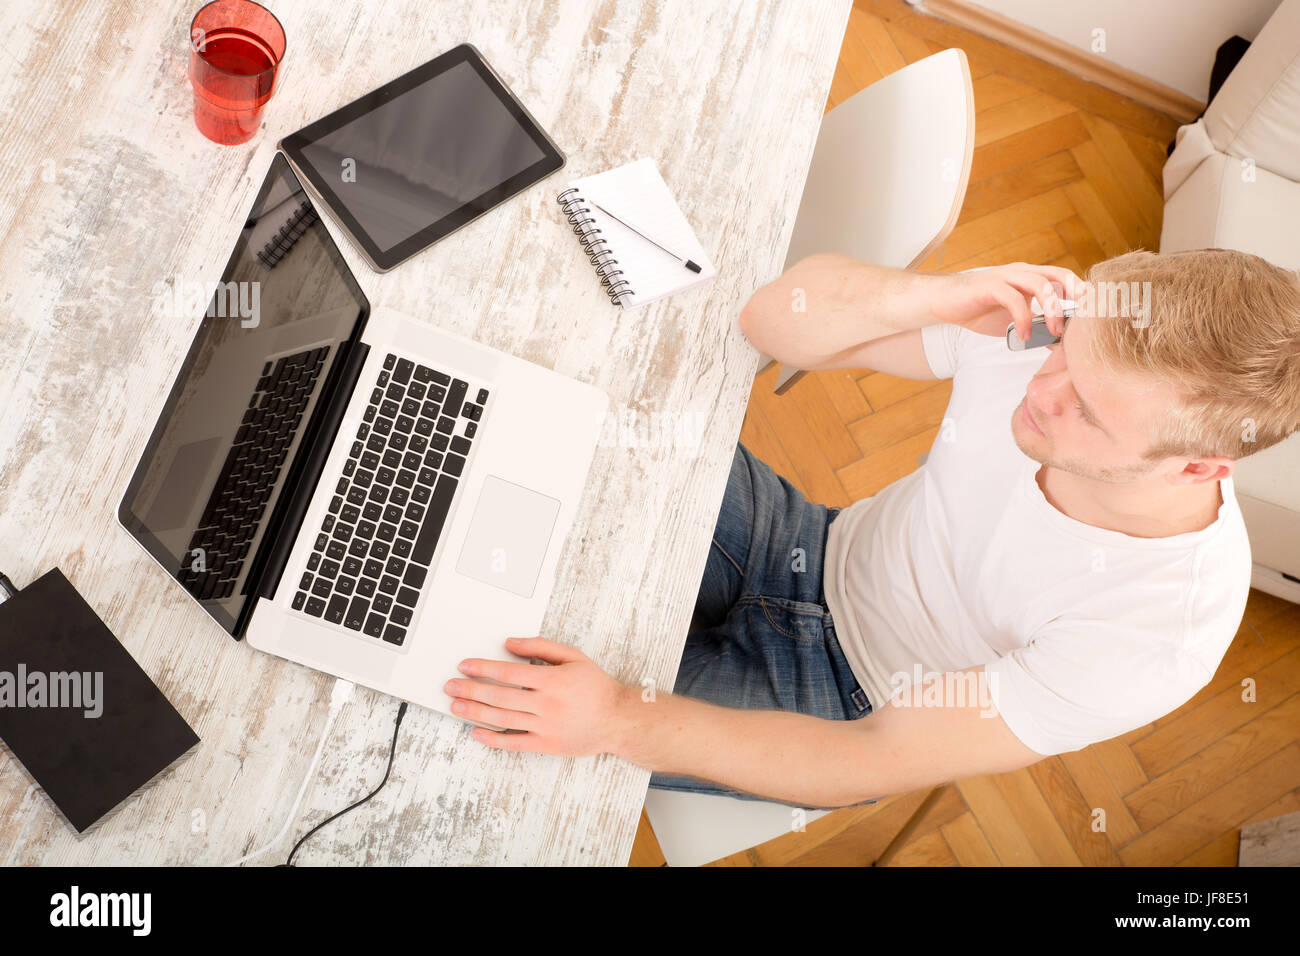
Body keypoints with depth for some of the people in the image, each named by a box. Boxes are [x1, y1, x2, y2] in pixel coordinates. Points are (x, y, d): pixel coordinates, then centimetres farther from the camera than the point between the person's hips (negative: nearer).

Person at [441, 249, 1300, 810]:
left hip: (845, 705, -3)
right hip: (820, 555, 4)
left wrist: (623, 721, -36)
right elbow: (773, 317, -18)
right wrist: (930, 296, -38)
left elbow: (870, 764, -26)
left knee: (523, 745, -15)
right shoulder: (1060, 330, -21)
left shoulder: (1164, 629, -30)